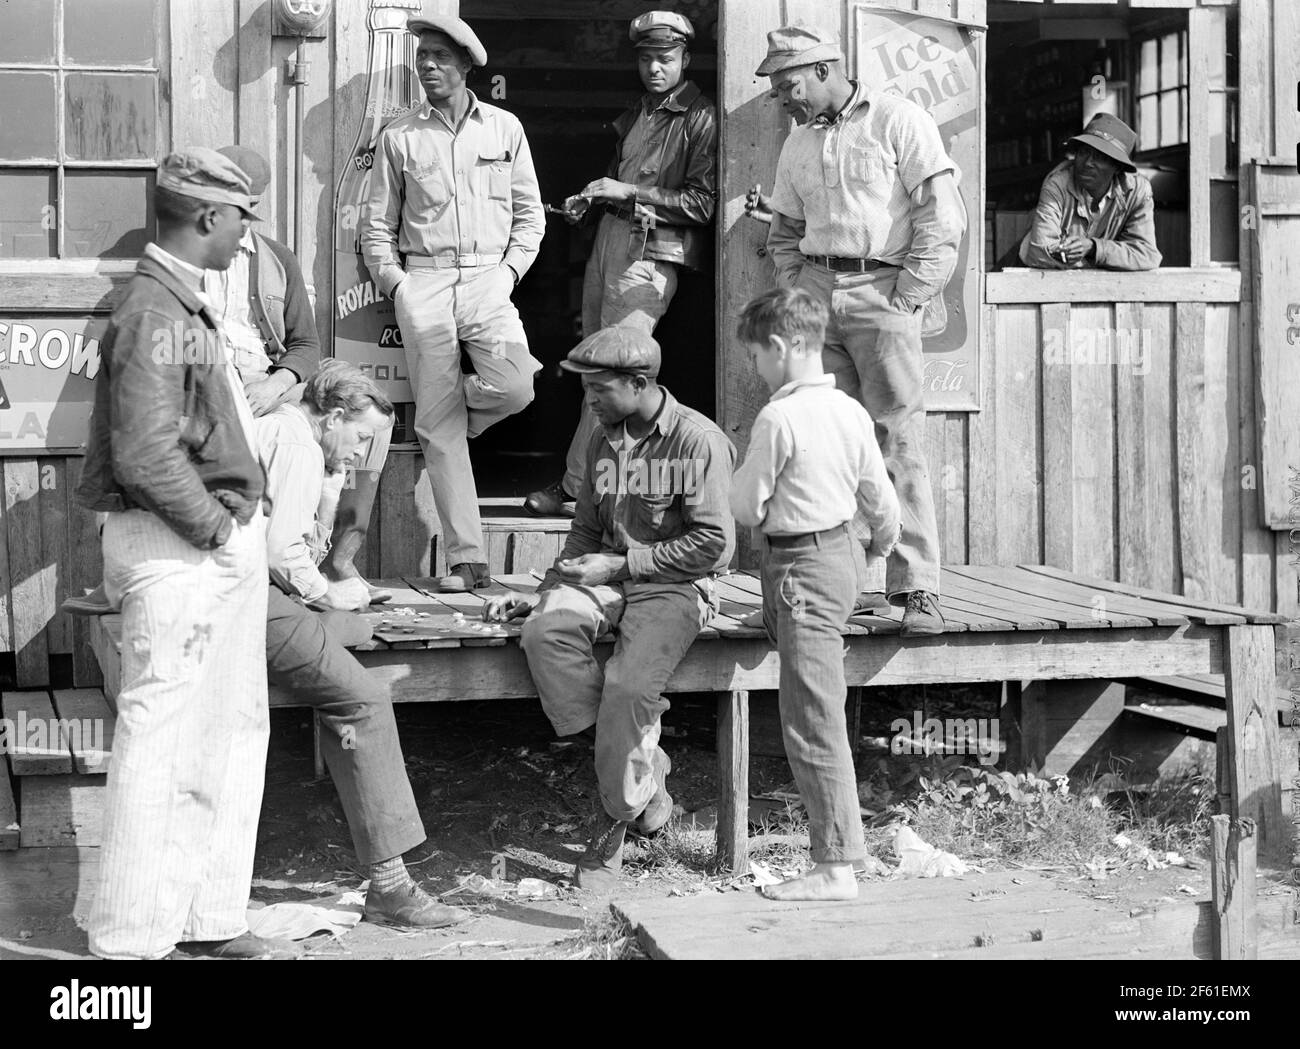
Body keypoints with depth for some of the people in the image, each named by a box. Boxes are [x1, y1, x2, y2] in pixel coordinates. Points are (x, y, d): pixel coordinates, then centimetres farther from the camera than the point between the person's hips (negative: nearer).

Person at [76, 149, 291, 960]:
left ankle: (210, 918, 25)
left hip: (224, 551, 11)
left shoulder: (186, 306, 15)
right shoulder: (157, 314, -17)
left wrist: (238, 525, 12)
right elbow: (146, 453, -25)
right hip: (179, 556, -11)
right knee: (164, 744, -3)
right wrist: (212, 524, -15)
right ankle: (132, 939, 6)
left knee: (236, 734, 15)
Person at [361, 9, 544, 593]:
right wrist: (394, 282, -2)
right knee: (440, 426, -4)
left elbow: (529, 213, 12)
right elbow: (376, 225, 11)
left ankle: (435, 421, 12)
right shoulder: (398, 137, 9)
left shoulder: (504, 128, 9)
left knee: (514, 387, -24)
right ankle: (467, 560, -1)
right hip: (422, 282, 0)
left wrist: (509, 272, 0)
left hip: (488, 278, 0)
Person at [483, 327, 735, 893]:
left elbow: (714, 544, -14)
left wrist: (622, 564, -12)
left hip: (676, 586, -6)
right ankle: (644, 759, -17)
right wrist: (542, 592, 5)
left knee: (627, 685, -29)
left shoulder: (699, 440, -10)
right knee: (543, 633, -25)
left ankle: (615, 818, -7)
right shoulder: (603, 441, 13)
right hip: (612, 579, 6)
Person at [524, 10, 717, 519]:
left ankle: (575, 486, -8)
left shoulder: (700, 119, -5)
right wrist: (589, 200, 13)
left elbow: (701, 204, -13)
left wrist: (628, 192, -14)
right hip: (608, 239, 8)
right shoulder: (636, 114, 20)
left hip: (651, 252, -8)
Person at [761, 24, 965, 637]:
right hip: (815, 290, 6)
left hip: (881, 291, -6)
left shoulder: (898, 122, -1)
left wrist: (906, 299, -11)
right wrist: (795, 295, 13)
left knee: (897, 442, -10)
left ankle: (917, 590, -9)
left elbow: (943, 219, -7)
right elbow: (784, 233, 29)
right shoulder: (798, 145, 19)